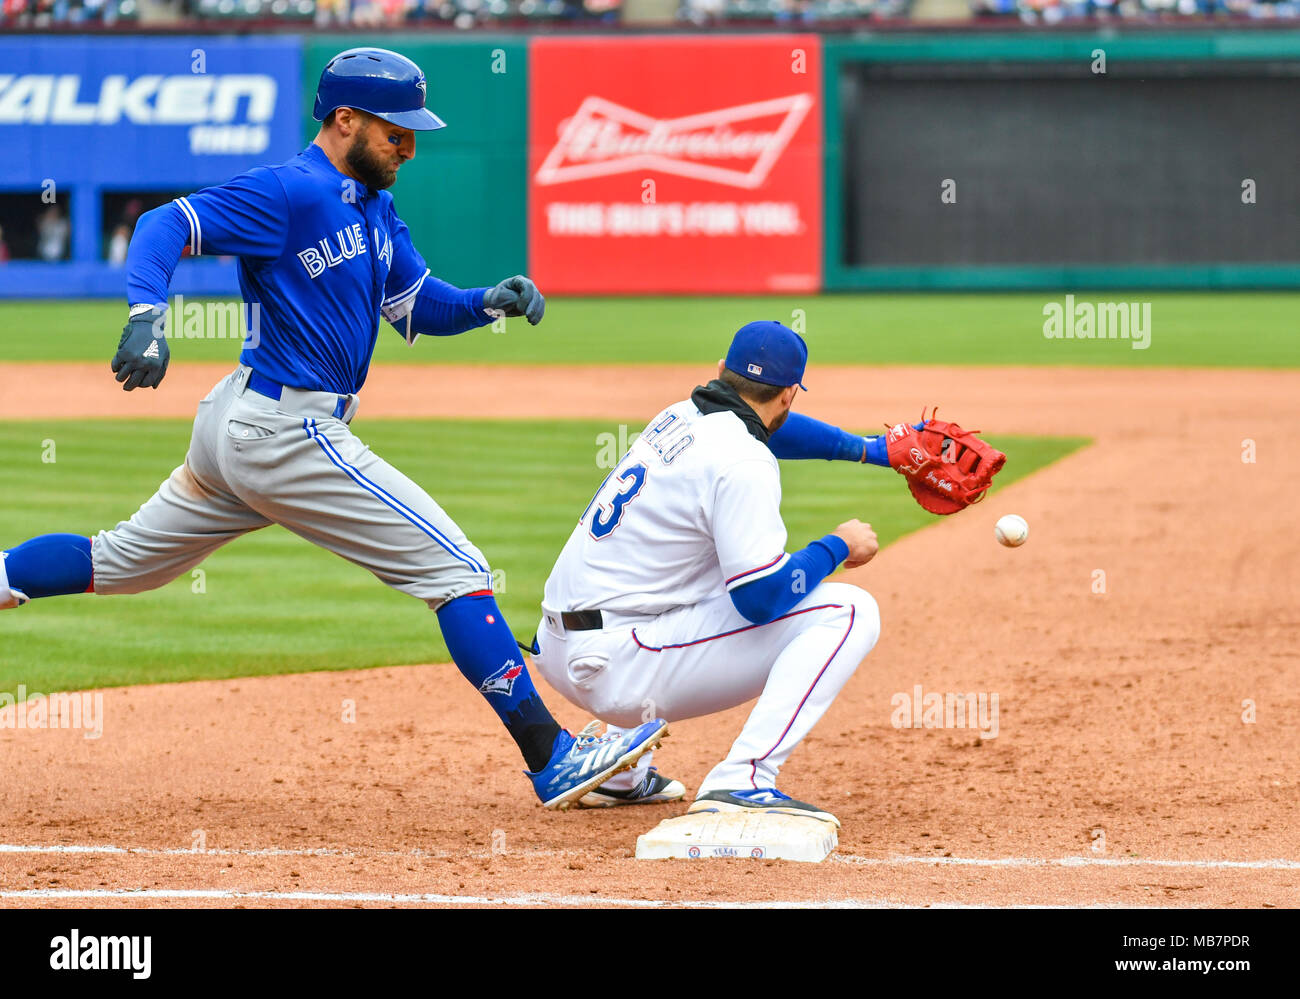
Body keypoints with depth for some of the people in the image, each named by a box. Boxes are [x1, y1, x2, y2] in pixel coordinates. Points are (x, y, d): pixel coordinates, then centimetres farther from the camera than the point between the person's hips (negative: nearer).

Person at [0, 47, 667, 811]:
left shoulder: (372, 206, 14)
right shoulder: (289, 193, -15)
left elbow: (417, 307, 17)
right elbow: (166, 226, -21)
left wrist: (489, 302, -2)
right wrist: (148, 317, -37)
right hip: (287, 434, -10)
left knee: (121, 564, 20)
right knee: (456, 568, -9)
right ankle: (554, 759, -9)